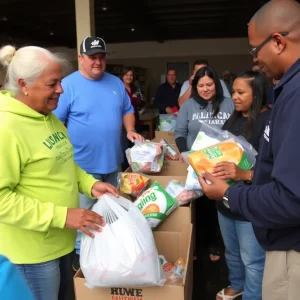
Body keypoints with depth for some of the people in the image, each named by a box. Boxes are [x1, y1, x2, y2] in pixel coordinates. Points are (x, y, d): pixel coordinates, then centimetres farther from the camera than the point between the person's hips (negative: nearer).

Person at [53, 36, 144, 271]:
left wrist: (130, 130, -2)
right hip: (83, 163, -6)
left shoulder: (116, 83, 7)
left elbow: (127, 110, 17)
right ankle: (81, 253, 24)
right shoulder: (68, 85, -11)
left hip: (113, 160, 6)